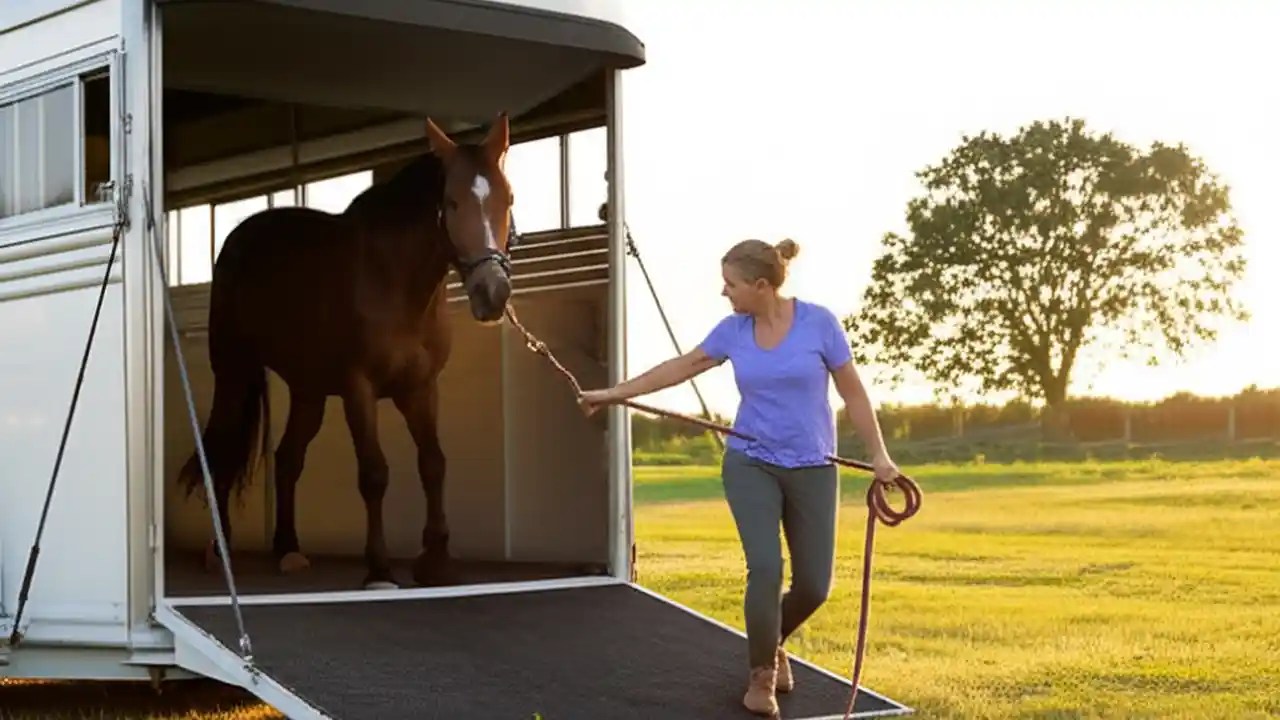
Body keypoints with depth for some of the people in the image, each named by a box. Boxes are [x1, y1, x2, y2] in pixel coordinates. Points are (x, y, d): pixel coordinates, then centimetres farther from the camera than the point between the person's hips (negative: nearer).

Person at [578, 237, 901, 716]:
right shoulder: (733, 330, -2)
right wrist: (613, 394, 11)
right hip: (751, 465, 1)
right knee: (765, 568, -17)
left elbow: (853, 393, -4)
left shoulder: (819, 322, -10)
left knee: (814, 586, 1)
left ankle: (772, 642, 32)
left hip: (812, 469, -1)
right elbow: (680, 367, 9)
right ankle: (761, 673, 2)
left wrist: (879, 456, -5)